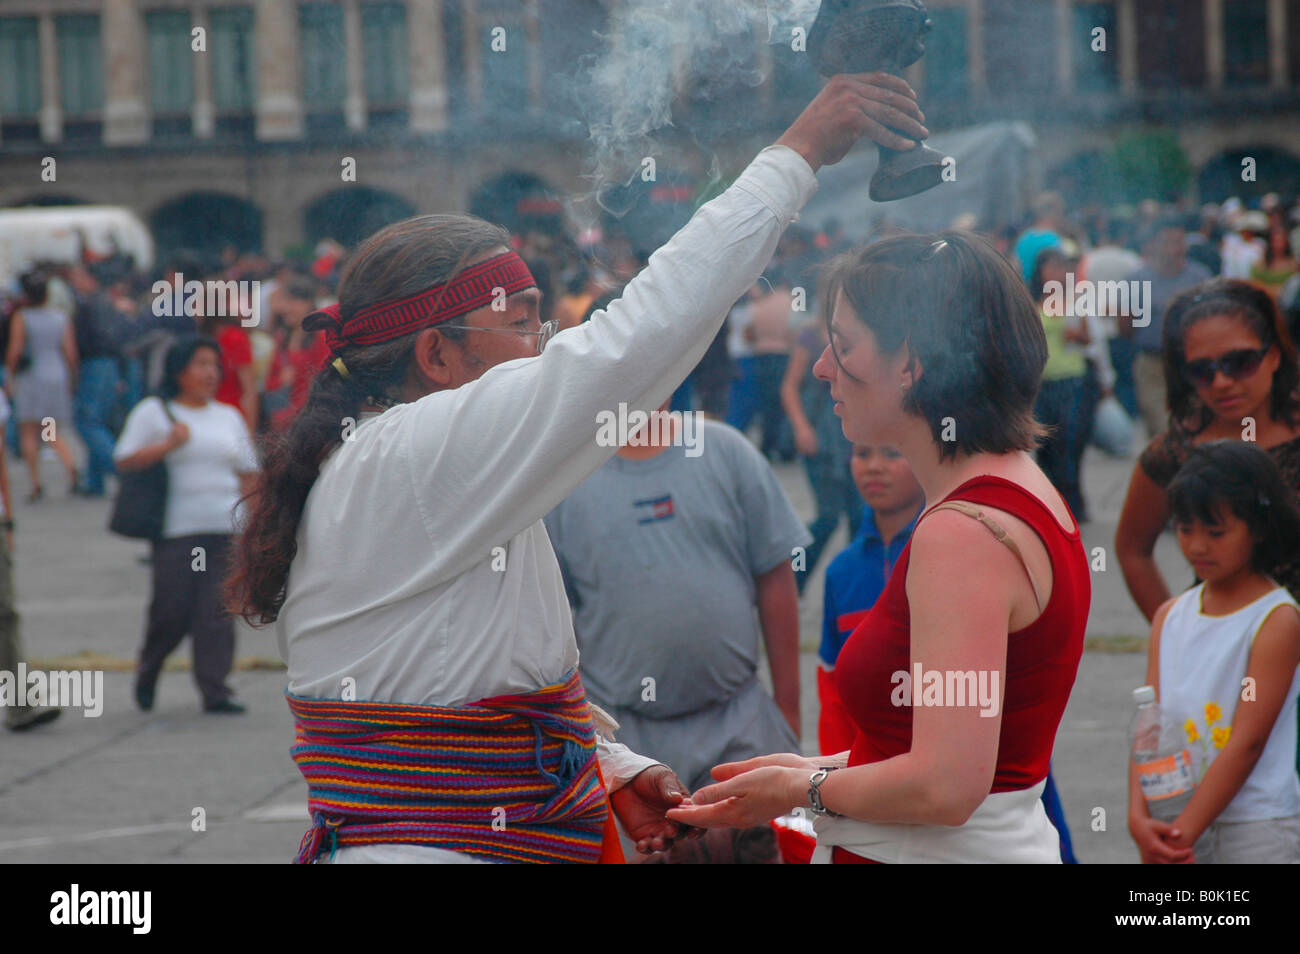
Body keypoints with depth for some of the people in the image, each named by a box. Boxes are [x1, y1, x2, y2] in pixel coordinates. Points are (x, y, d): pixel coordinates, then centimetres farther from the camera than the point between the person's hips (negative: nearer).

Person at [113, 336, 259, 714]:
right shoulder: (153, 412, 5)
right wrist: (167, 445, -13)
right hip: (176, 529, -3)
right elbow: (124, 460, 0)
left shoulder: (229, 417, 18)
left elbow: (248, 473, 21)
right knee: (172, 608, -5)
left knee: (218, 609, -5)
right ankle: (147, 672, 21)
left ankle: (215, 690, -3)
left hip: (225, 529, 3)